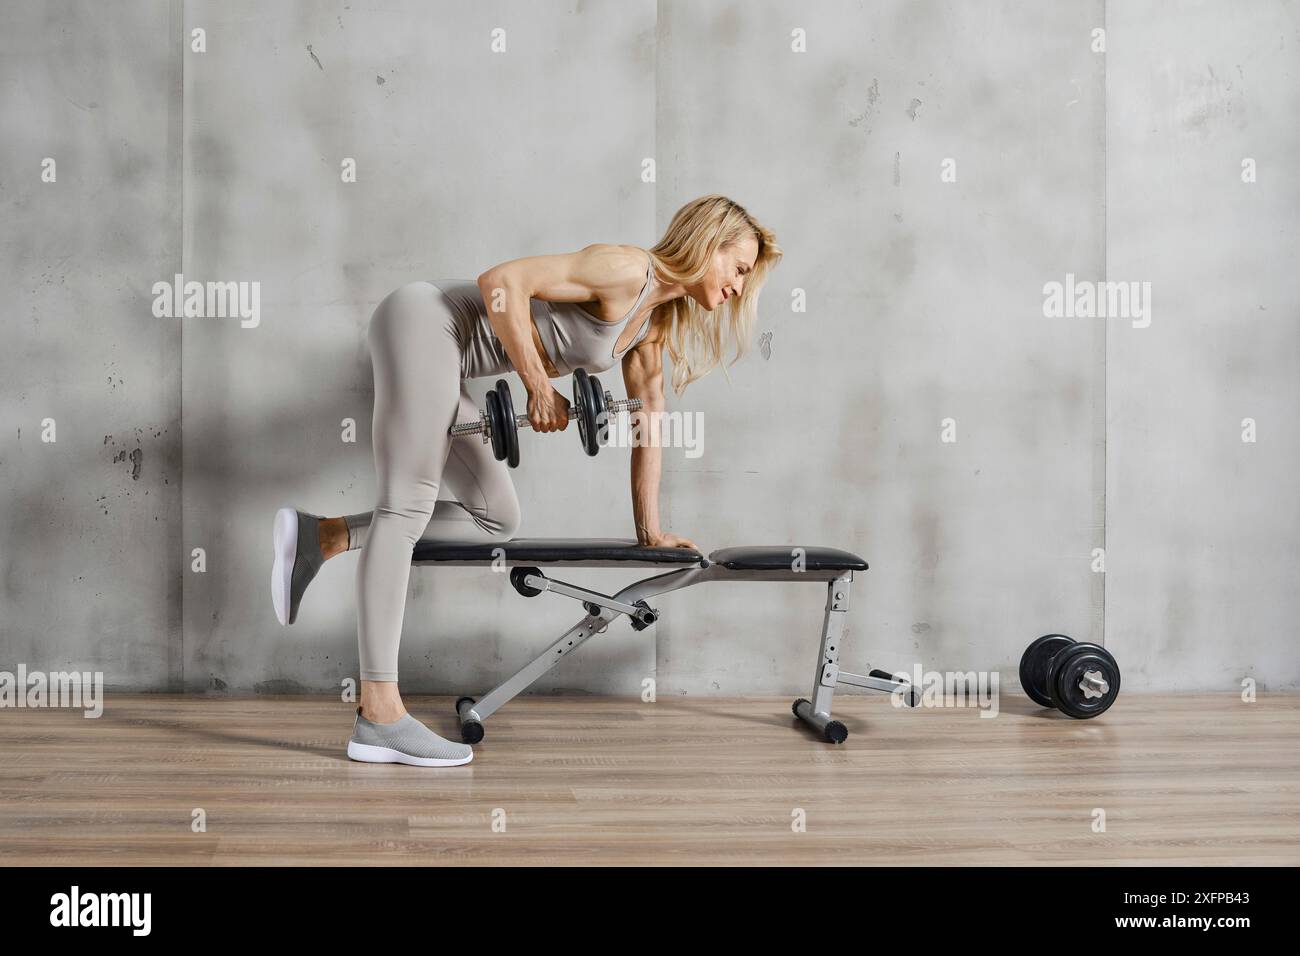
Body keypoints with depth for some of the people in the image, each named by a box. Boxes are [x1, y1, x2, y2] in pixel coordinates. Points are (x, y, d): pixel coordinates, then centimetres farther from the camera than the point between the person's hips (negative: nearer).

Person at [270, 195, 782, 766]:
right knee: (408, 505, -17)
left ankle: (320, 538, 7)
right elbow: (502, 282, -22)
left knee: (498, 521, 8)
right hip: (426, 320, -10)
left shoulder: (653, 321, 13)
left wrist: (650, 529, 19)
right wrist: (539, 387, -18)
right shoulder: (628, 270, -16)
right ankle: (379, 716, -21)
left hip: (444, 358, 10)